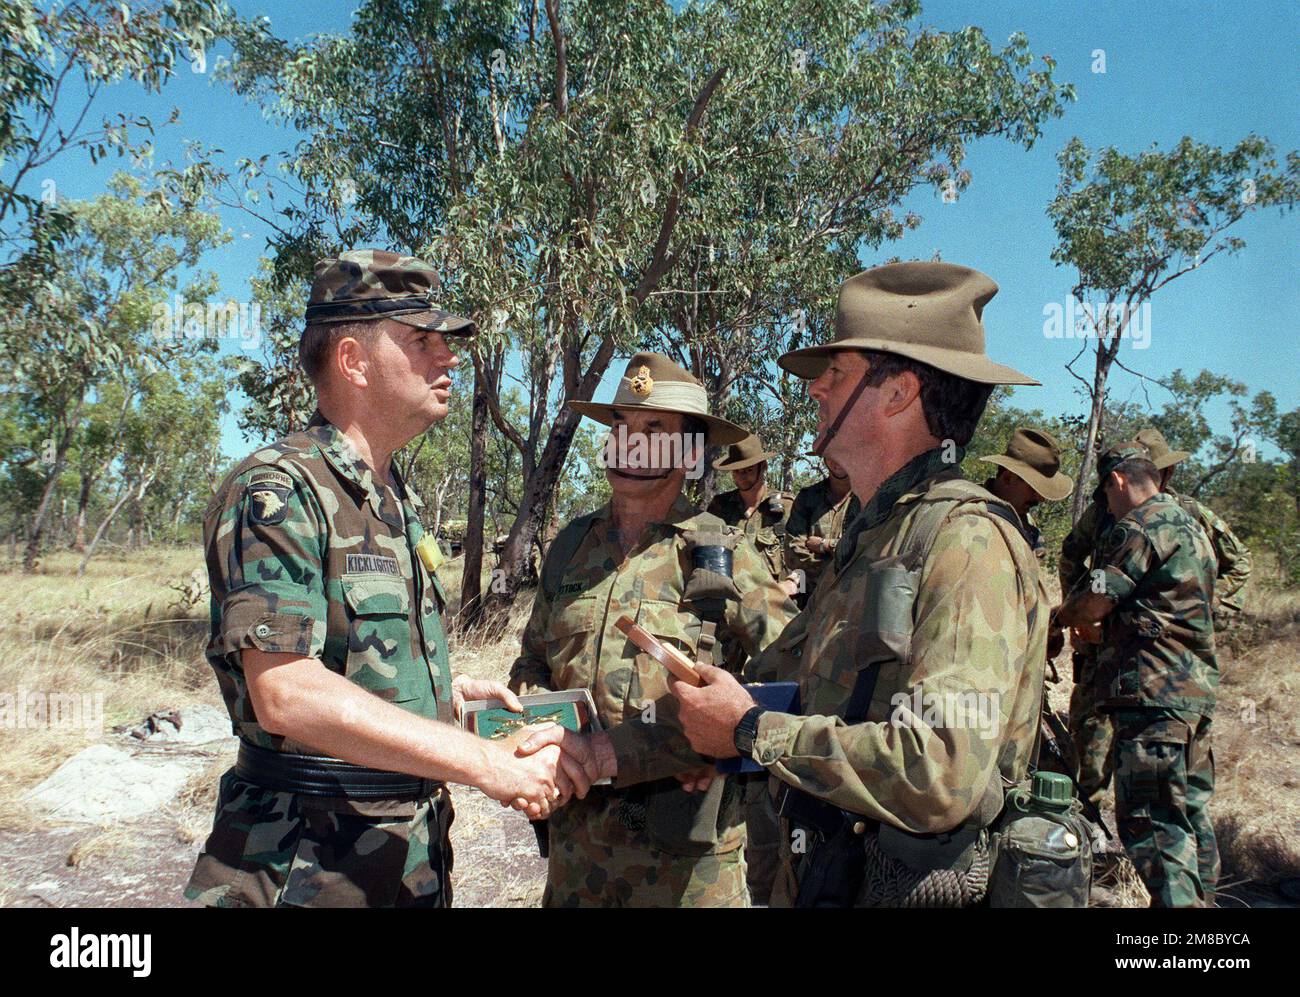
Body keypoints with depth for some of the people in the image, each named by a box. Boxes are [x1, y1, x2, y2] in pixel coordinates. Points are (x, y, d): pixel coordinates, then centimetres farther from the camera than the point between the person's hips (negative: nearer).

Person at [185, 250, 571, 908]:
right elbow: (287, 697, -28)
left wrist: (451, 690, 3)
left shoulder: (399, 501, 10)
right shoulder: (277, 491, -18)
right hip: (307, 873, -8)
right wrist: (488, 763, -26)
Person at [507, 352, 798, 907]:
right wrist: (556, 730, -10)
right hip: (573, 834, 4)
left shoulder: (724, 557, -9)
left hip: (683, 850, -4)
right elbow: (531, 666, 15)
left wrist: (615, 753, -25)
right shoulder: (570, 547, 6)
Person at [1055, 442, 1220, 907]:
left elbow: (1092, 606, -14)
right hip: (1198, 689, 10)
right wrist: (1099, 624, 25)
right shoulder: (1191, 526, 18)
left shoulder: (1138, 527, -12)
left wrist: (1060, 616, 6)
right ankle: (1201, 898, 28)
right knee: (1191, 809, 18)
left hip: (1152, 693, -10)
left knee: (1150, 819, -6)